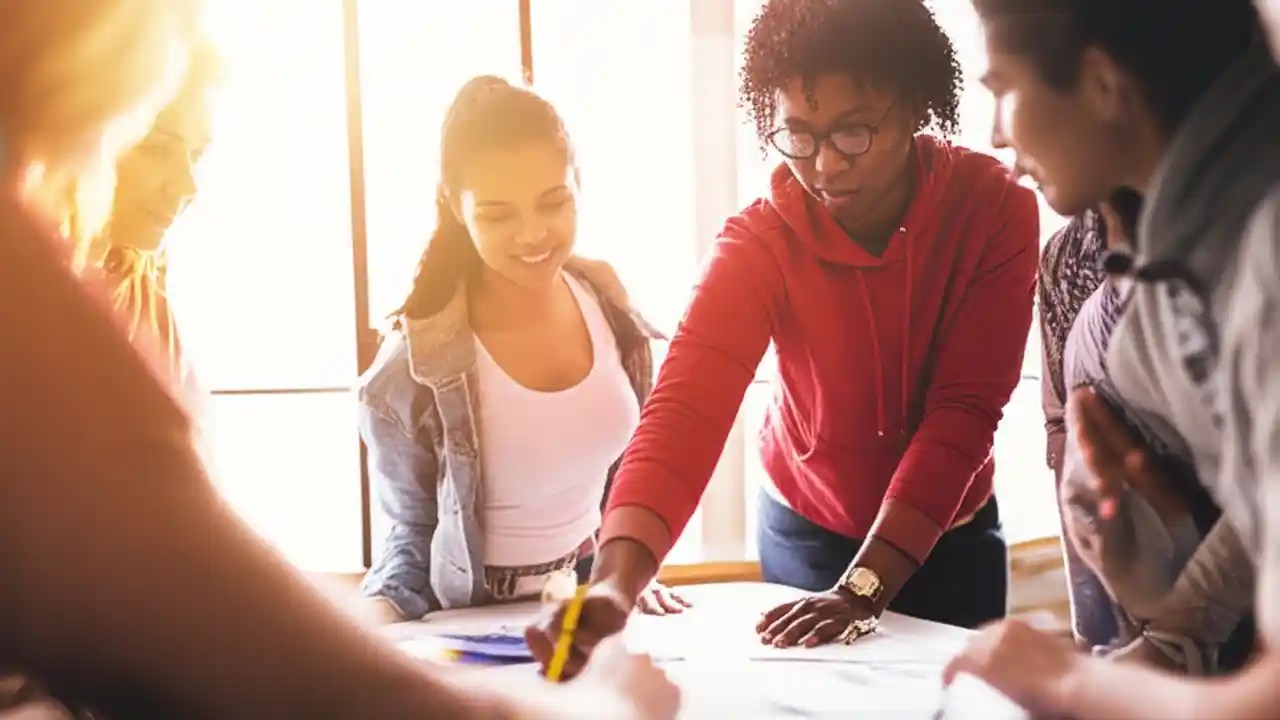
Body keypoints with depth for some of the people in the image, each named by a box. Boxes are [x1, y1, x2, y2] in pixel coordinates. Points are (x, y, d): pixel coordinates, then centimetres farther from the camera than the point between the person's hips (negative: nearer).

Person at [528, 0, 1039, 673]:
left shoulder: (996, 210, -22)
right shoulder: (759, 242, -22)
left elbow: (964, 412, -26)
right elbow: (686, 405, -37)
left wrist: (862, 588, -35)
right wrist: (615, 581, -53)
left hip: (951, 537, 0)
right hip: (807, 533, 0)